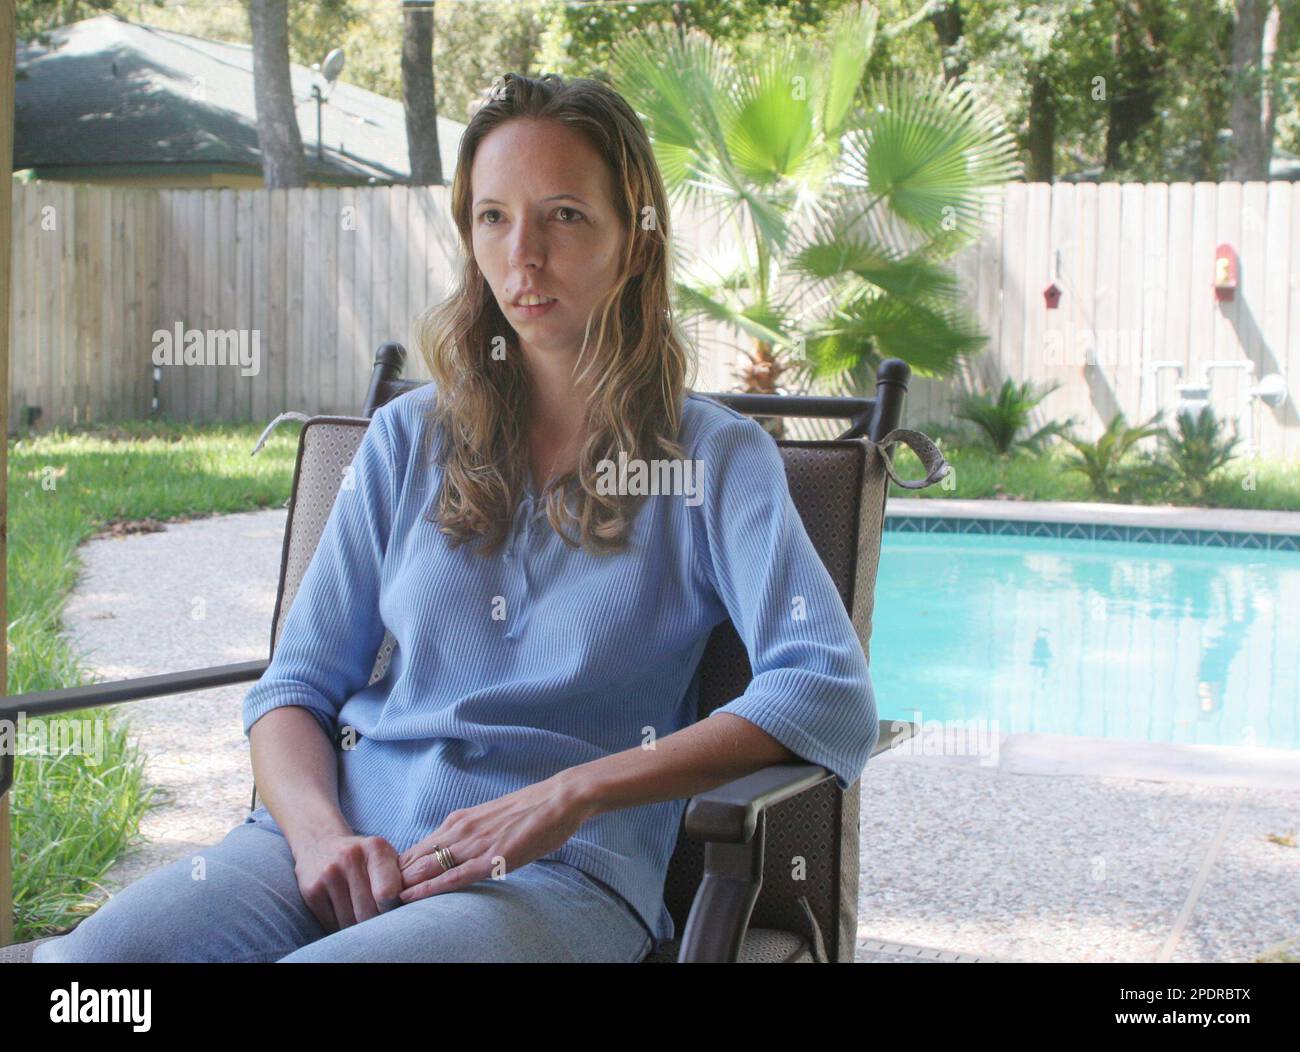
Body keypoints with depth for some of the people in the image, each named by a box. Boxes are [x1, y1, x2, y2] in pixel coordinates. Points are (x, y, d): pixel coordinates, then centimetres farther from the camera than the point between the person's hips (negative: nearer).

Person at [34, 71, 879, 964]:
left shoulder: (713, 456, 4)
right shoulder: (409, 439, 15)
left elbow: (832, 699, -10)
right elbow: (295, 687, 13)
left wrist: (571, 793, -18)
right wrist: (318, 827, -10)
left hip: (563, 871, -3)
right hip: (351, 835, 4)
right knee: (80, 958, -25)